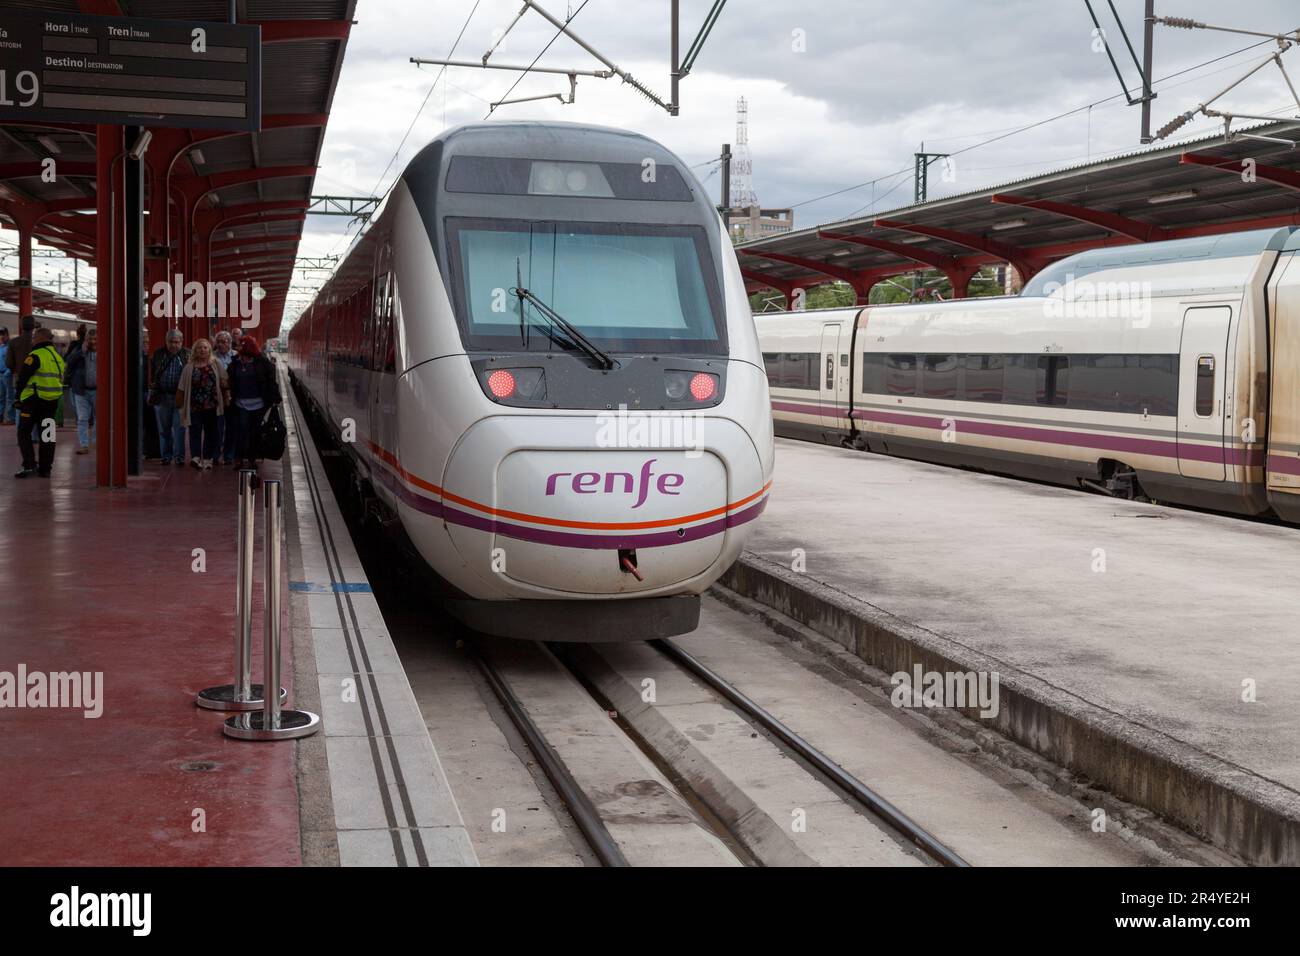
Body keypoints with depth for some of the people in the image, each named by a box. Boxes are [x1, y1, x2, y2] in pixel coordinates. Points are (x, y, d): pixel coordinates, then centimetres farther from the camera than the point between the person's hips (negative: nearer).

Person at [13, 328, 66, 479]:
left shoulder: (36, 356, -12)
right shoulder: (58, 357, 14)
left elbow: (22, 377, -11)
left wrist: (18, 397, -2)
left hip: (33, 400, -7)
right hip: (52, 402, 7)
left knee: (24, 432, 2)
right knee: (46, 435, 11)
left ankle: (29, 465, -8)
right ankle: (45, 469, 11)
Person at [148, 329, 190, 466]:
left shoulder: (187, 355, 0)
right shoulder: (158, 354, 8)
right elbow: (151, 374, 11)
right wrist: (152, 391, 5)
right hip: (162, 397, 3)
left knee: (179, 428, -3)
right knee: (163, 428, 9)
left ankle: (179, 456, 3)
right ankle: (166, 456, 18)